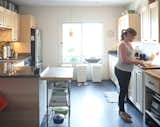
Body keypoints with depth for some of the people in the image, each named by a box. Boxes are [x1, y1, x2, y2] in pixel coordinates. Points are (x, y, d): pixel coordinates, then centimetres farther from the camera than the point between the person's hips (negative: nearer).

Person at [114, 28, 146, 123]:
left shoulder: (129, 44, 9)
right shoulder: (122, 45, -18)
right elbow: (125, 60, -25)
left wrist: (138, 61, 2)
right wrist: (138, 62, -19)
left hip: (127, 71, 9)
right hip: (121, 71, -9)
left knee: (124, 91, 14)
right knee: (123, 91, 0)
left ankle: (122, 110, 26)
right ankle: (122, 111, 13)